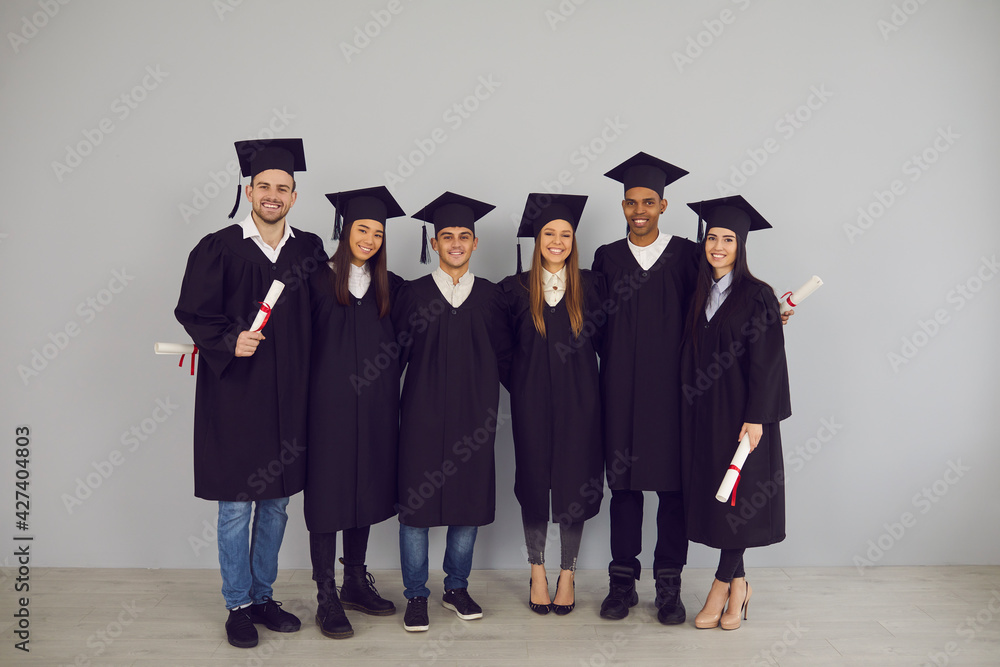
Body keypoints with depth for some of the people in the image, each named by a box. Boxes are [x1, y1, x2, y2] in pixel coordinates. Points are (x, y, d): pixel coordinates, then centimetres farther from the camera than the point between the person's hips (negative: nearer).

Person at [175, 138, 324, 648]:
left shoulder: (309, 251, 6)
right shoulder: (218, 248, -3)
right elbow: (191, 311, -5)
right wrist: (229, 341, -20)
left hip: (287, 396, 4)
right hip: (234, 395, -3)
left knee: (276, 502, 13)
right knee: (236, 505, 4)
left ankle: (263, 595, 30)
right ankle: (238, 605, 21)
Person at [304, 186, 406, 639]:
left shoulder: (391, 287, 8)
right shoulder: (319, 280, -2)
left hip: (375, 406, 4)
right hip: (330, 402, -4)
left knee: (366, 491, 12)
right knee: (328, 495, 1)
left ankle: (356, 584, 27)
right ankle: (327, 598, 12)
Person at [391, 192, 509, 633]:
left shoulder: (489, 295, 6)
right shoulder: (413, 294, 2)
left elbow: (501, 355, 10)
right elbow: (395, 354, 3)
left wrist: (493, 408, 6)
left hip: (473, 414, 2)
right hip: (423, 413, -2)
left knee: (470, 503, 8)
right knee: (415, 504, 1)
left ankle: (457, 588, 26)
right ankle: (416, 596, 16)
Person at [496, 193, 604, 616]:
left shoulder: (590, 286, 3)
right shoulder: (515, 289, 2)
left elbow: (604, 340, 7)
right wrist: (517, 385, 2)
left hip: (579, 402, 0)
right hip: (532, 403, 0)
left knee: (575, 483, 4)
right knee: (534, 484, 6)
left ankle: (567, 574, 20)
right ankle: (537, 571, 23)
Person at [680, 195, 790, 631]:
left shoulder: (757, 296, -8)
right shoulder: (700, 295, 9)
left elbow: (765, 361, -12)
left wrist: (756, 418, -17)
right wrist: (690, 410, 7)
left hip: (741, 413, -6)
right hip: (703, 412, 6)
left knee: (737, 496, 1)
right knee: (711, 495, 8)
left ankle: (721, 586, 13)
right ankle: (738, 584, 22)